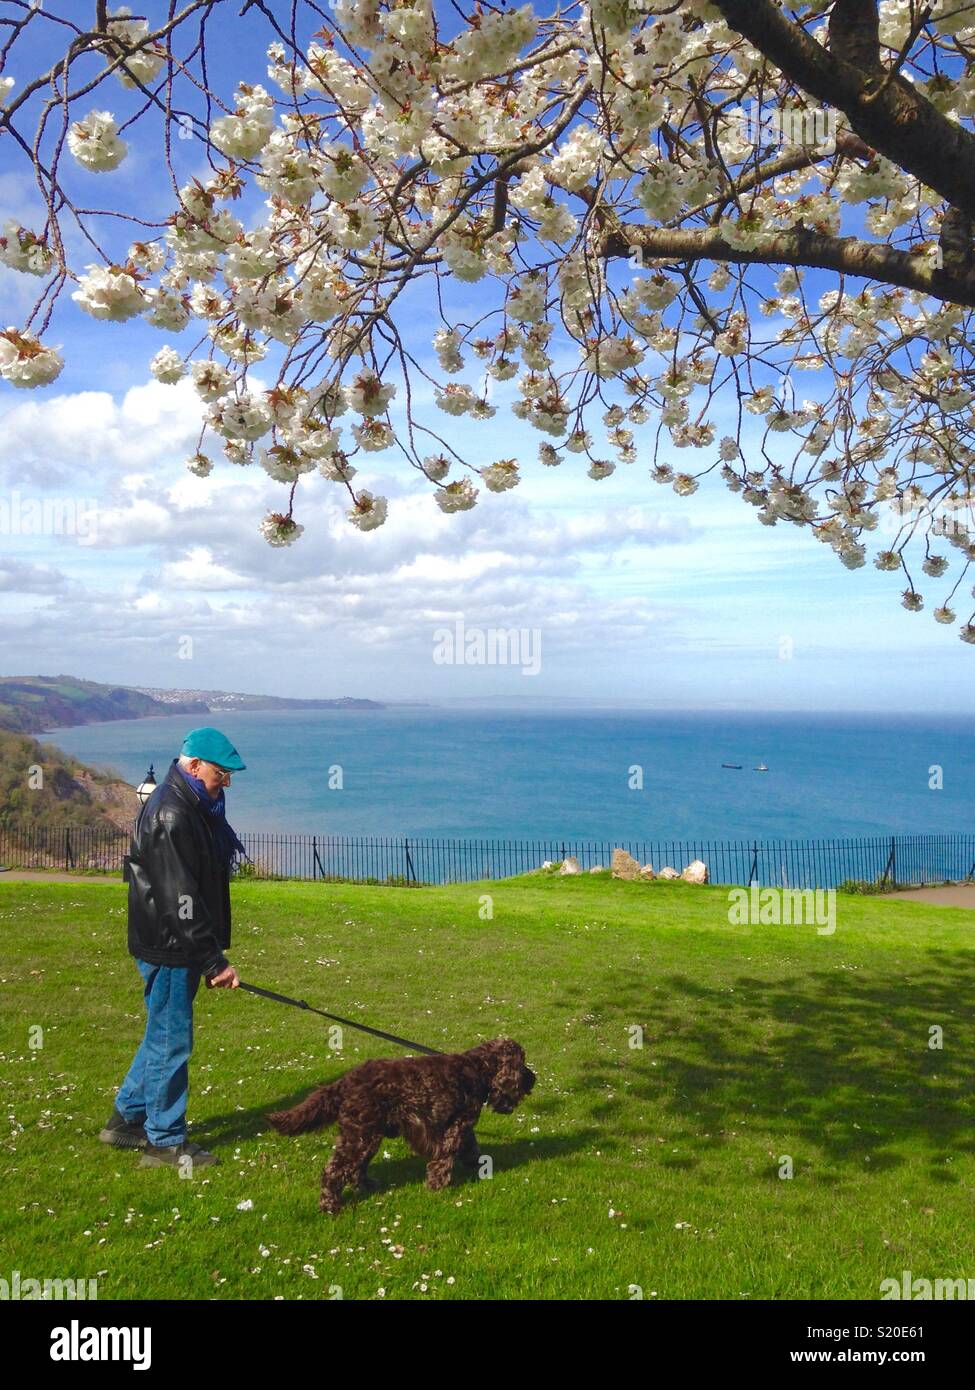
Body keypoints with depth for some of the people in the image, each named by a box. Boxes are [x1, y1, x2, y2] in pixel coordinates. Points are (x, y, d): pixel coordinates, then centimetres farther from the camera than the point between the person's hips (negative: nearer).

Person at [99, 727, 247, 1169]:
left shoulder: (192, 808, 11)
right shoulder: (171, 817, -23)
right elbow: (180, 901, -26)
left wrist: (210, 956, 22)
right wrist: (214, 962, -24)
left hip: (176, 948, 10)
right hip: (168, 949, -10)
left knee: (163, 1034, 21)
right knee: (171, 1041, 2)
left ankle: (126, 1119, 35)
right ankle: (165, 1142, 16)